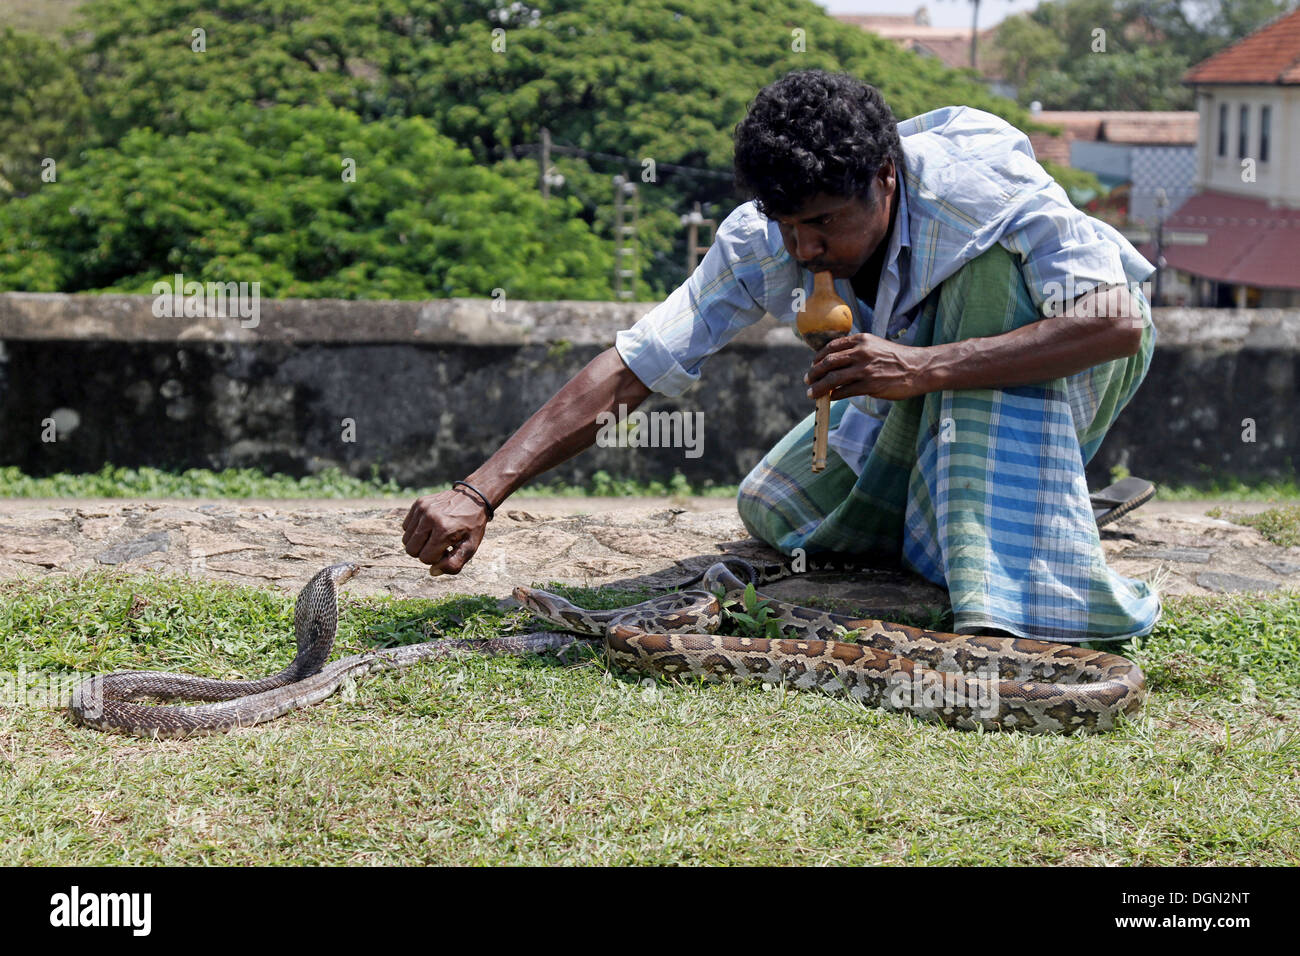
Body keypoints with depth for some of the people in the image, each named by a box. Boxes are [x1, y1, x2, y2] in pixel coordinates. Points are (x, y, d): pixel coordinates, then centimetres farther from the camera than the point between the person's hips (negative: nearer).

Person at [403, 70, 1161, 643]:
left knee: (991, 264, -35)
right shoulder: (765, 240, -23)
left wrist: (924, 366, -51)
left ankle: (1016, 591, -33)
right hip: (920, 395, 5)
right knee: (774, 512, -7)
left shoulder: (982, 184, -34)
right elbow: (632, 369, -25)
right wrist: (477, 495, -35)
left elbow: (1117, 321, -44)